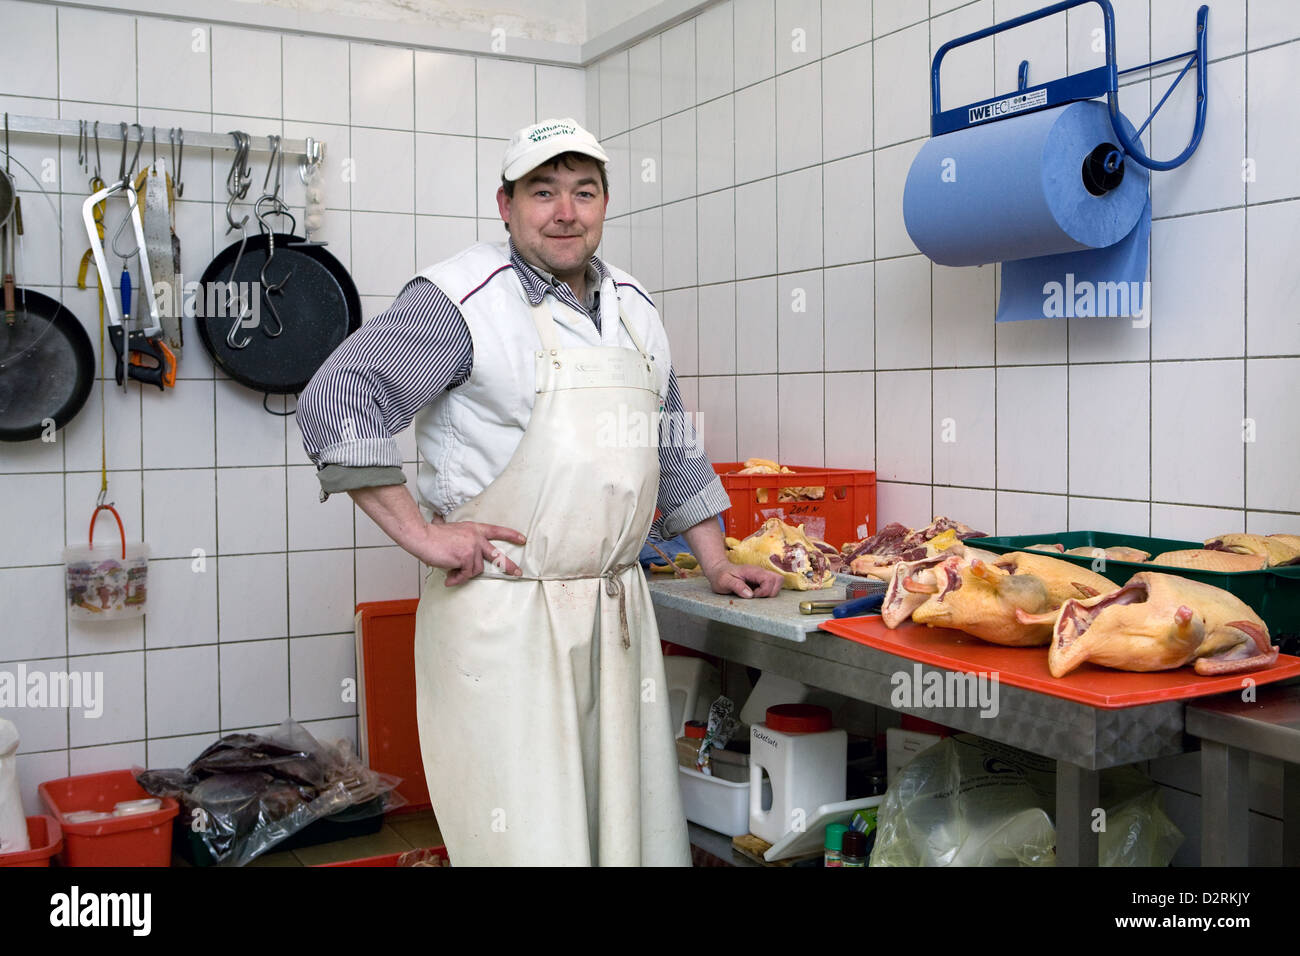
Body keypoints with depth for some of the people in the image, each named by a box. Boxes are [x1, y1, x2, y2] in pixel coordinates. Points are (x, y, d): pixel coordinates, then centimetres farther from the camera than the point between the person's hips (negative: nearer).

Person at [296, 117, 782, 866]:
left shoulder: (634, 309, 14)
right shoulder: (464, 299, -8)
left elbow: (674, 447, 22)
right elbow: (336, 402, -14)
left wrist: (716, 562, 18)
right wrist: (420, 533, -16)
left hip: (619, 611, 7)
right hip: (502, 614, -6)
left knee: (635, 820, 13)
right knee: (527, 835, -1)